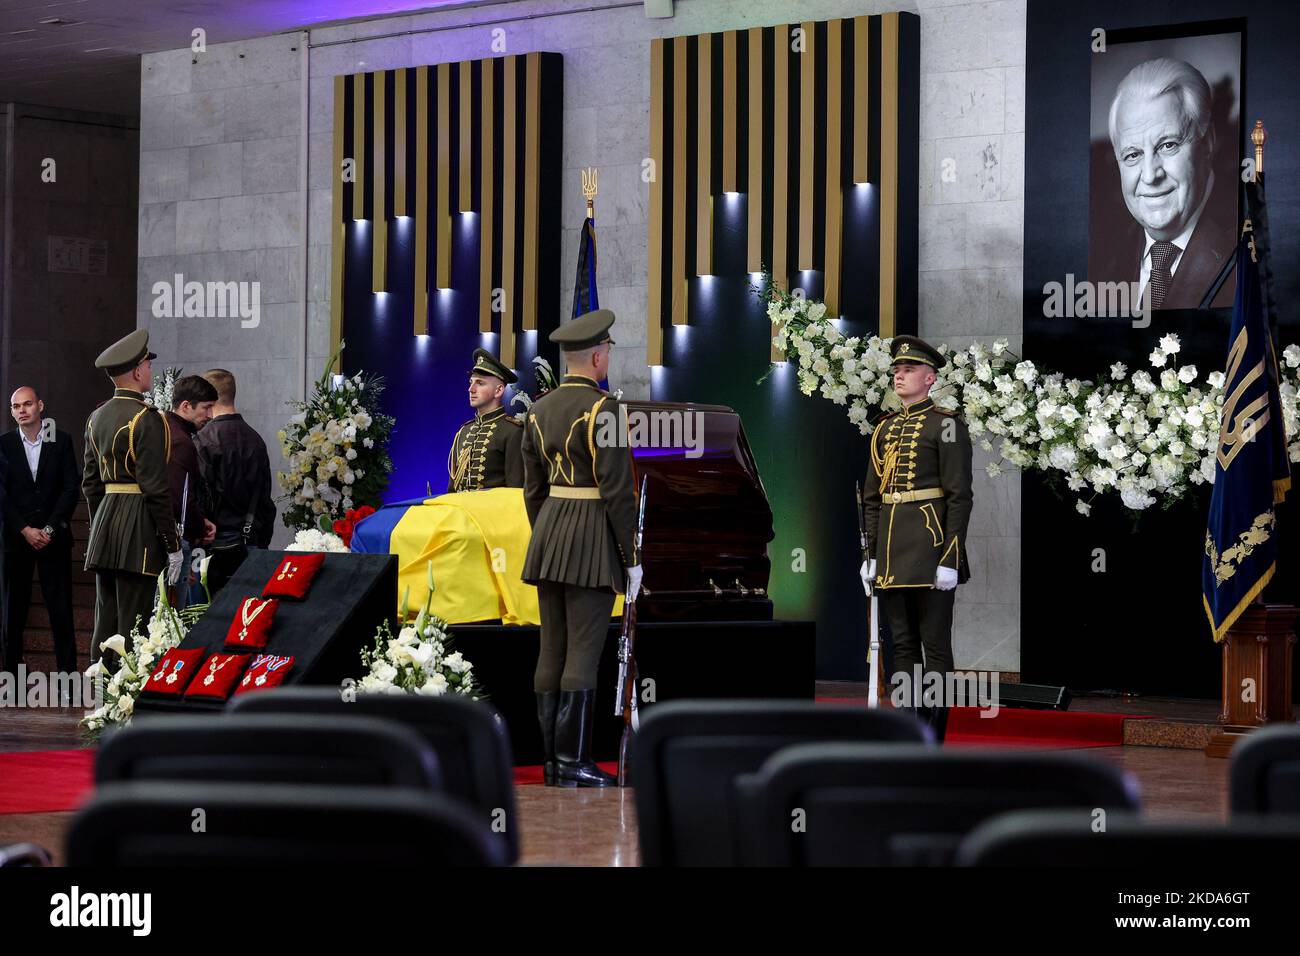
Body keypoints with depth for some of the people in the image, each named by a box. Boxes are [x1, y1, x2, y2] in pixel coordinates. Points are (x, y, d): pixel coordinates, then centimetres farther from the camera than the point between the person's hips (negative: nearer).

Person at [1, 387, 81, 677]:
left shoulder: (61, 441, 4)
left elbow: (71, 488, 1)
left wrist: (50, 528, -8)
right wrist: (25, 531, -9)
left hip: (54, 537, 0)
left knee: (61, 609, -3)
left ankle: (67, 672, -2)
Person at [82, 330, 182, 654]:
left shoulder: (97, 418, 12)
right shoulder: (147, 420, -13)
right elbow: (155, 488, -16)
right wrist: (172, 545, -12)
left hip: (104, 524, 8)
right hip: (139, 532, -8)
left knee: (105, 625, 10)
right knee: (133, 627, -6)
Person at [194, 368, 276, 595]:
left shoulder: (206, 439, -11)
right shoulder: (255, 439, 9)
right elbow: (265, 498, 13)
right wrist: (261, 545, 19)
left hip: (219, 543, -6)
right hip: (252, 543, 6)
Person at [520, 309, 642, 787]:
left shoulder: (539, 412, 9)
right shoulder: (604, 410, -13)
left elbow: (534, 490, 13)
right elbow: (618, 492, -15)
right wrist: (632, 559, -10)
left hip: (549, 532, 7)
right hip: (596, 537, -7)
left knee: (552, 650, 8)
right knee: (584, 652, -6)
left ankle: (552, 758, 10)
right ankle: (573, 760, -6)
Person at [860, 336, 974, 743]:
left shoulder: (946, 425, -5)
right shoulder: (885, 427, 14)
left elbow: (960, 496, -10)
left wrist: (950, 557, -15)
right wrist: (870, 554, 11)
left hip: (930, 544, -7)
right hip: (891, 548, 7)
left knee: (935, 644, -2)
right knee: (902, 645, 8)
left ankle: (933, 742, 0)